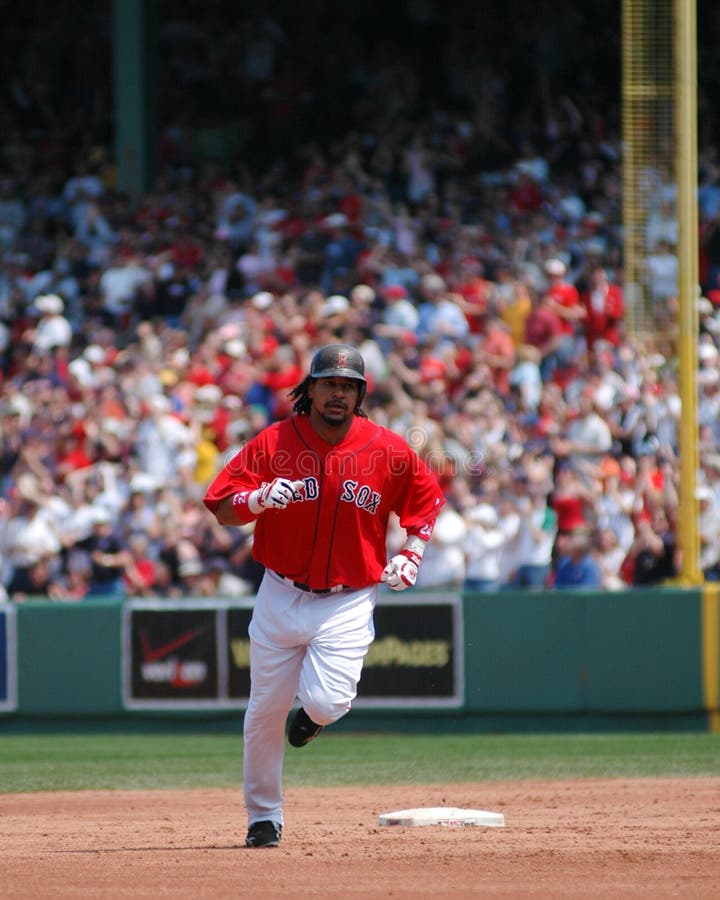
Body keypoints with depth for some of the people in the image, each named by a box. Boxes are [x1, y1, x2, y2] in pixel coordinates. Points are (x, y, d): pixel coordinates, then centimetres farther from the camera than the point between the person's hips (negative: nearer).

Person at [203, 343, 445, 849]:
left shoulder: (389, 451, -4)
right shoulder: (274, 443, -5)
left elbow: (426, 500, 13)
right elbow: (223, 511, -5)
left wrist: (413, 554, -1)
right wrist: (260, 498, -25)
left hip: (349, 603, -1)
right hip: (281, 595, 1)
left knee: (325, 703, -18)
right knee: (265, 712, 5)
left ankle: (313, 709, 22)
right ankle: (264, 816, 23)